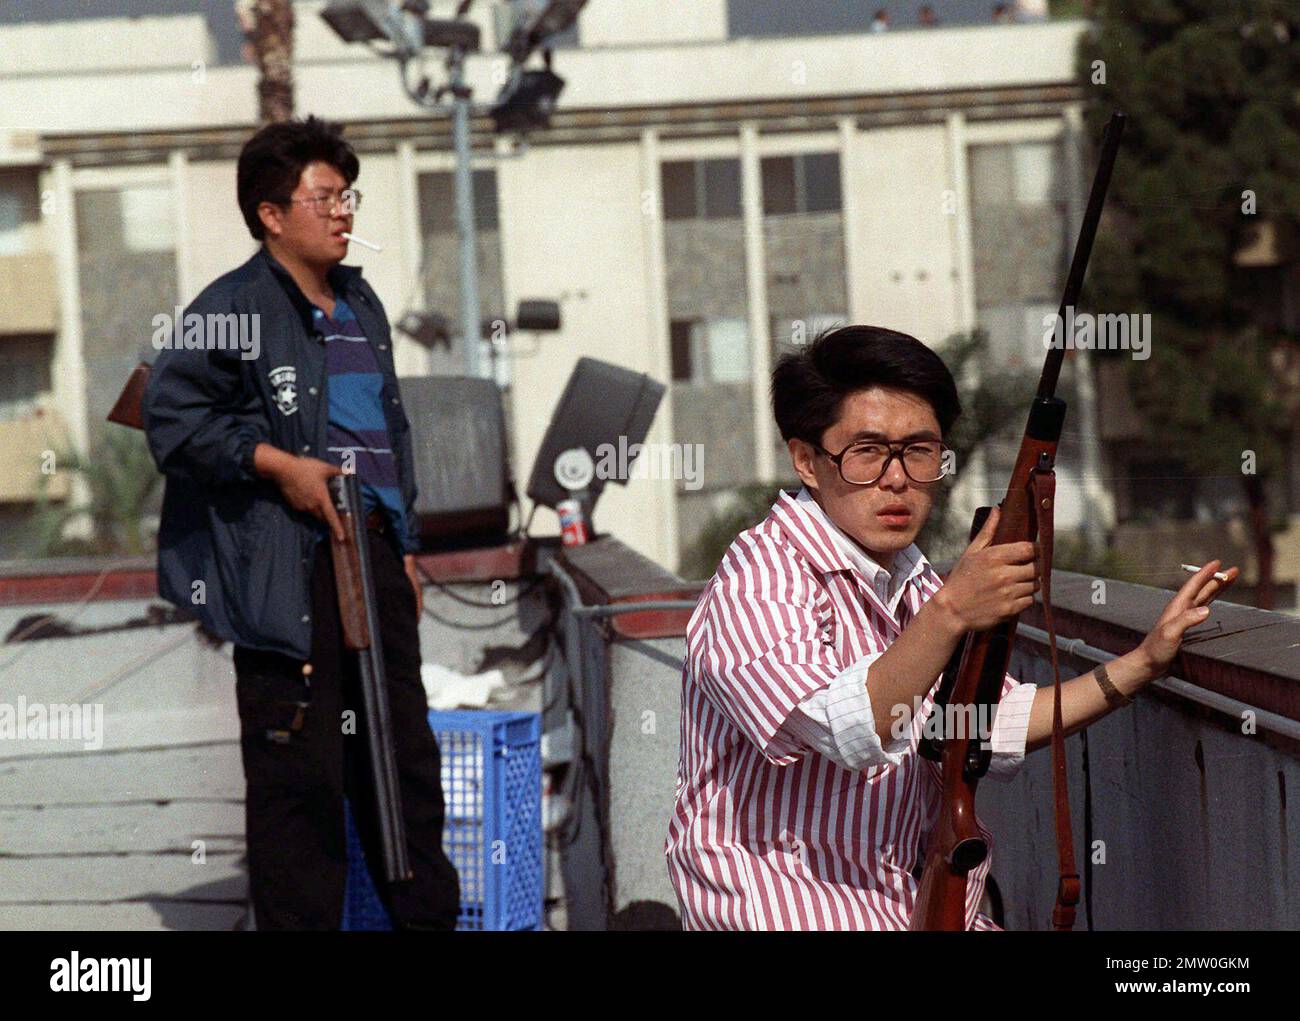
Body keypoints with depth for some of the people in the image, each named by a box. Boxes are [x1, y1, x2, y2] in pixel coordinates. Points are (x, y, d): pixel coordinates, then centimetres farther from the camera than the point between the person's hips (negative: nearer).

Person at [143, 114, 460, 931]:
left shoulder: (363, 306, 18)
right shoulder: (235, 308, -6)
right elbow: (170, 415, -11)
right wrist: (278, 463, -15)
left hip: (373, 550, 8)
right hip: (286, 571, -8)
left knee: (406, 748, 13)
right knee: (300, 770, -6)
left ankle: (428, 916, 23)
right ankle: (303, 922, 2)